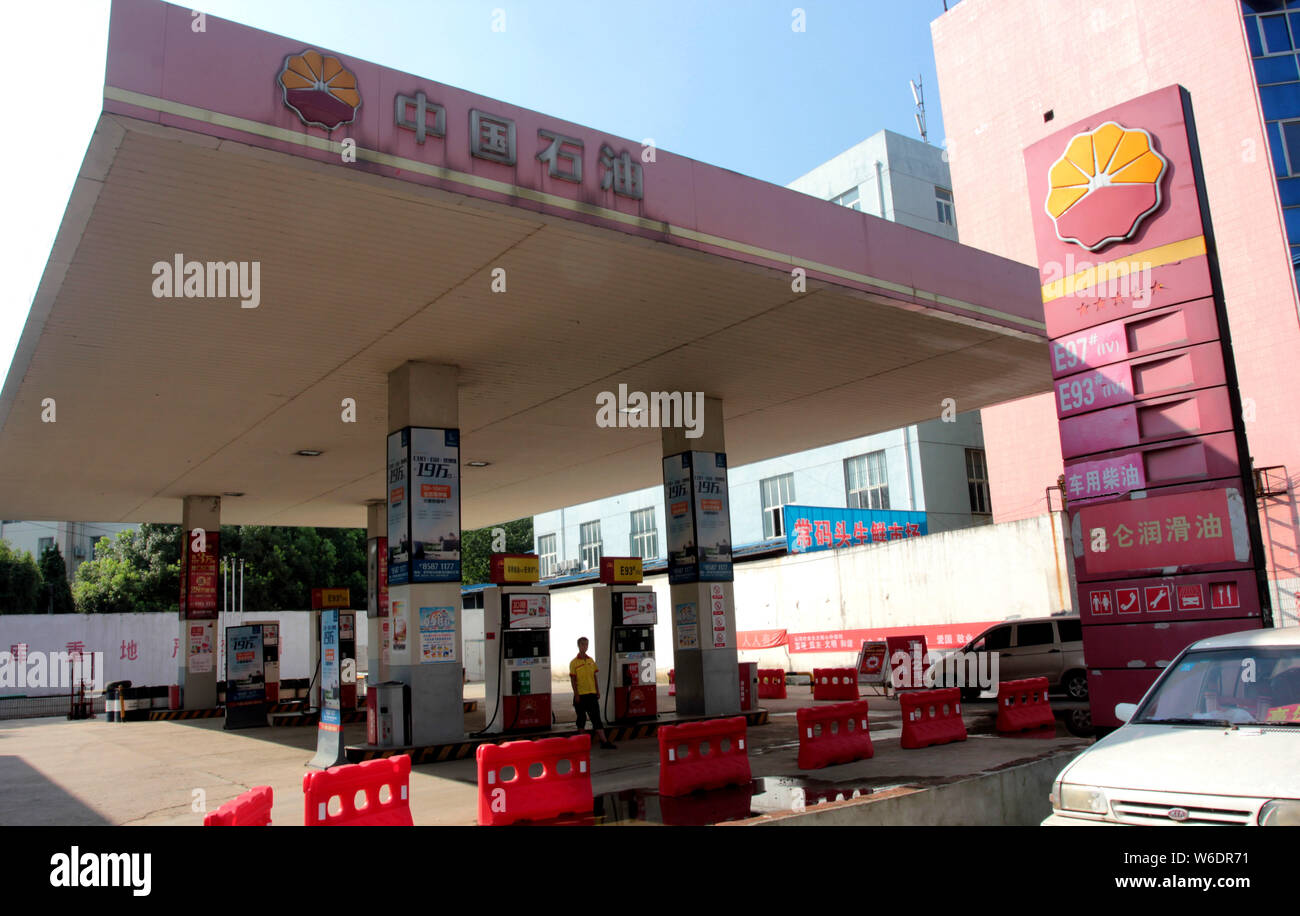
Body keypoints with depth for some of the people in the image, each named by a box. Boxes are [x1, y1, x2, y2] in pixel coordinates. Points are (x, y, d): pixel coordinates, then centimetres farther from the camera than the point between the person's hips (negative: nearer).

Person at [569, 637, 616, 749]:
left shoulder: (591, 660, 9)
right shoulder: (574, 663, -5)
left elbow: (594, 677, 14)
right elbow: (573, 679, -6)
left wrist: (597, 691, 10)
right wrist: (576, 694, -11)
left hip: (592, 694, 4)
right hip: (580, 695, -3)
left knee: (596, 717, 1)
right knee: (581, 717, 6)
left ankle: (604, 741, -3)